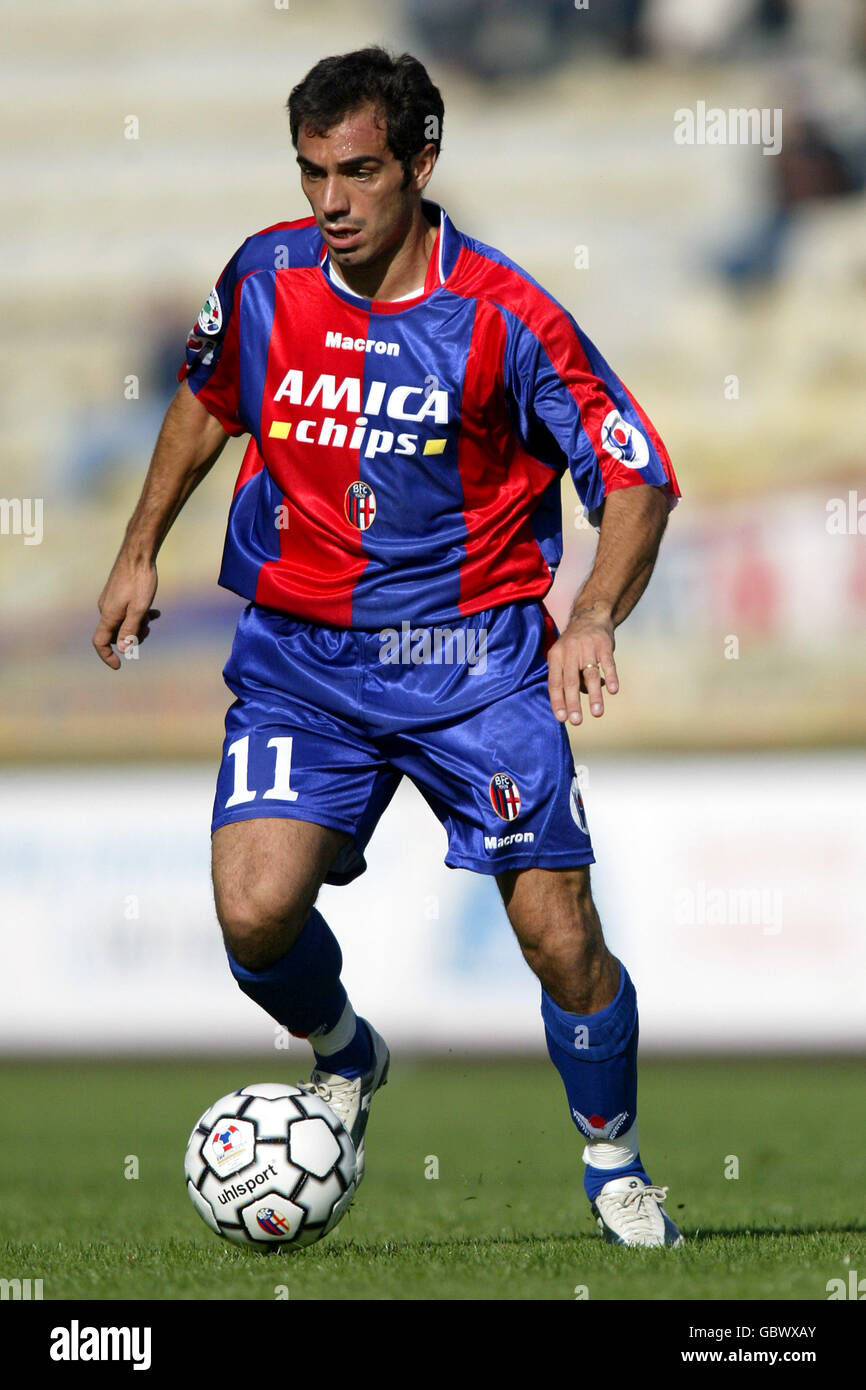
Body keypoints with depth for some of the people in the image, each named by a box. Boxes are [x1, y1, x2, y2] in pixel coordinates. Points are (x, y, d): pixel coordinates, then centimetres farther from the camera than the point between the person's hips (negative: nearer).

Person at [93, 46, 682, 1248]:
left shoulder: (505, 315, -12)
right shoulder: (265, 277, -2)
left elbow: (638, 476, -8)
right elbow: (207, 402, 20)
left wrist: (593, 617, -24)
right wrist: (139, 552, 20)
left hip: (474, 655, -2)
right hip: (300, 655, 2)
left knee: (562, 938, -8)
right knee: (256, 912, -18)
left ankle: (616, 1166, 20)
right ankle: (342, 1058, 17)